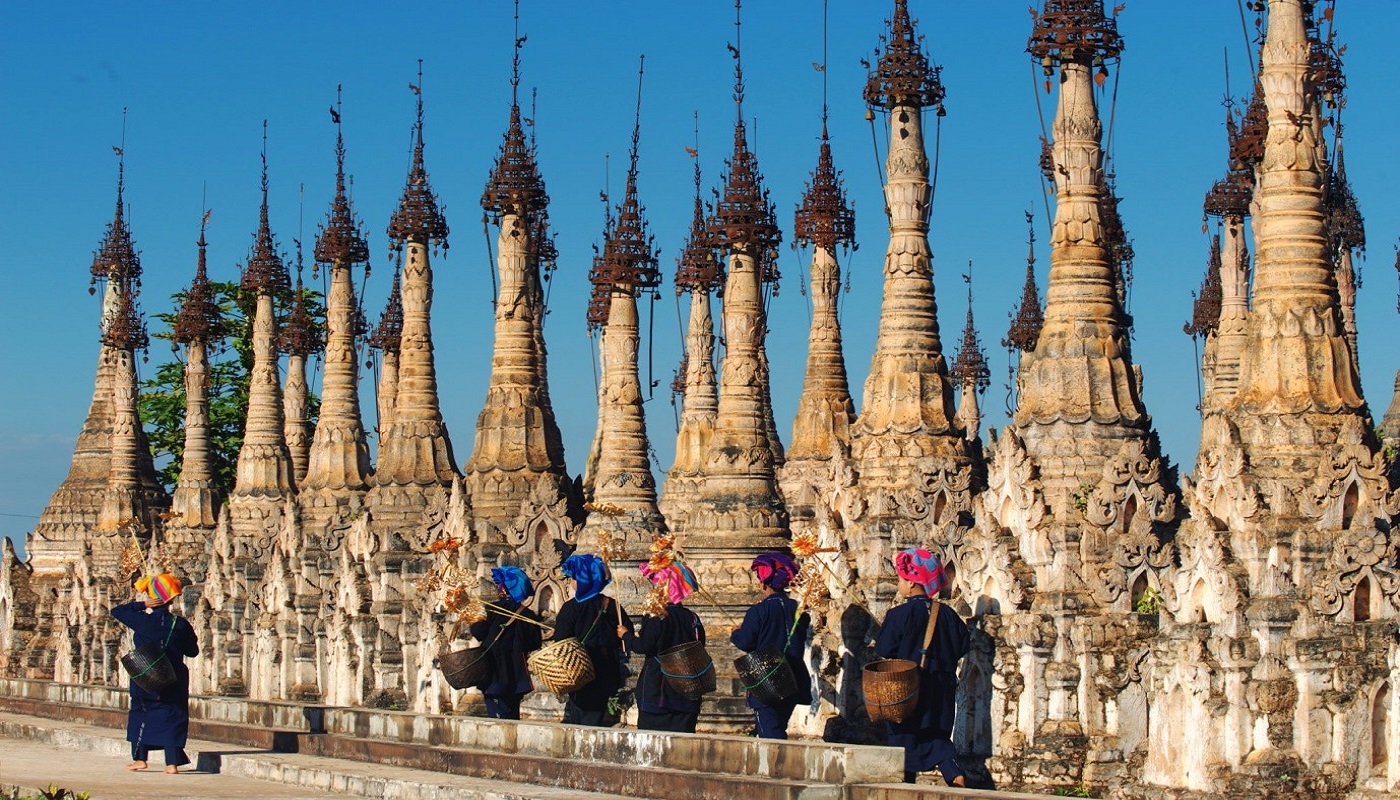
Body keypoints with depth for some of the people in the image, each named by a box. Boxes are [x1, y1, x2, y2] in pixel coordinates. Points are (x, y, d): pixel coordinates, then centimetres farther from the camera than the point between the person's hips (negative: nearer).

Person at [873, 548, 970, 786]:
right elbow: (961, 647, 7)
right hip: (940, 687, 5)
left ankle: (905, 781, 9)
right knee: (937, 734, 11)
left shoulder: (900, 614, -15)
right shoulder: (947, 614, 0)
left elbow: (884, 650, -14)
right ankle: (955, 774, -8)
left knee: (904, 734, 7)